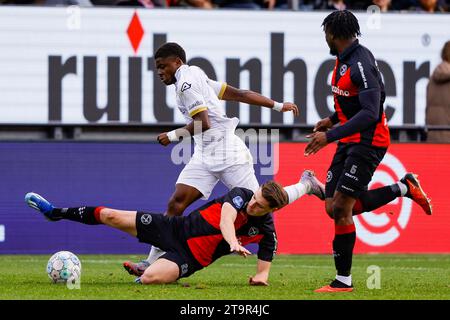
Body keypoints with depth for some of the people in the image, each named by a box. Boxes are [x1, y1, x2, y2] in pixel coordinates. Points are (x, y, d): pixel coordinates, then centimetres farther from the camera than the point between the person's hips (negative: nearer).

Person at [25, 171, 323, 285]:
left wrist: (261, 277, -18)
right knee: (111, 216, 0)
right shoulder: (241, 195, -11)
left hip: (191, 258, -2)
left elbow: (265, 262, 4)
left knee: (149, 279, -30)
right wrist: (232, 242, -50)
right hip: (175, 229, 2)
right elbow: (226, 218, -31)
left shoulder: (266, 232, -10)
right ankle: (57, 212, 21)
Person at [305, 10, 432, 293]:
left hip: (368, 141, -10)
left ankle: (343, 281, -5)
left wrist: (329, 136, -30)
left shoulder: (361, 64, -22)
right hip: (349, 142, 10)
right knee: (334, 208, 7)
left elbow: (370, 113, -28)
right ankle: (404, 188, 21)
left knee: (341, 208, -12)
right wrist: (333, 120, 13)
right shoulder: (344, 60, 8)